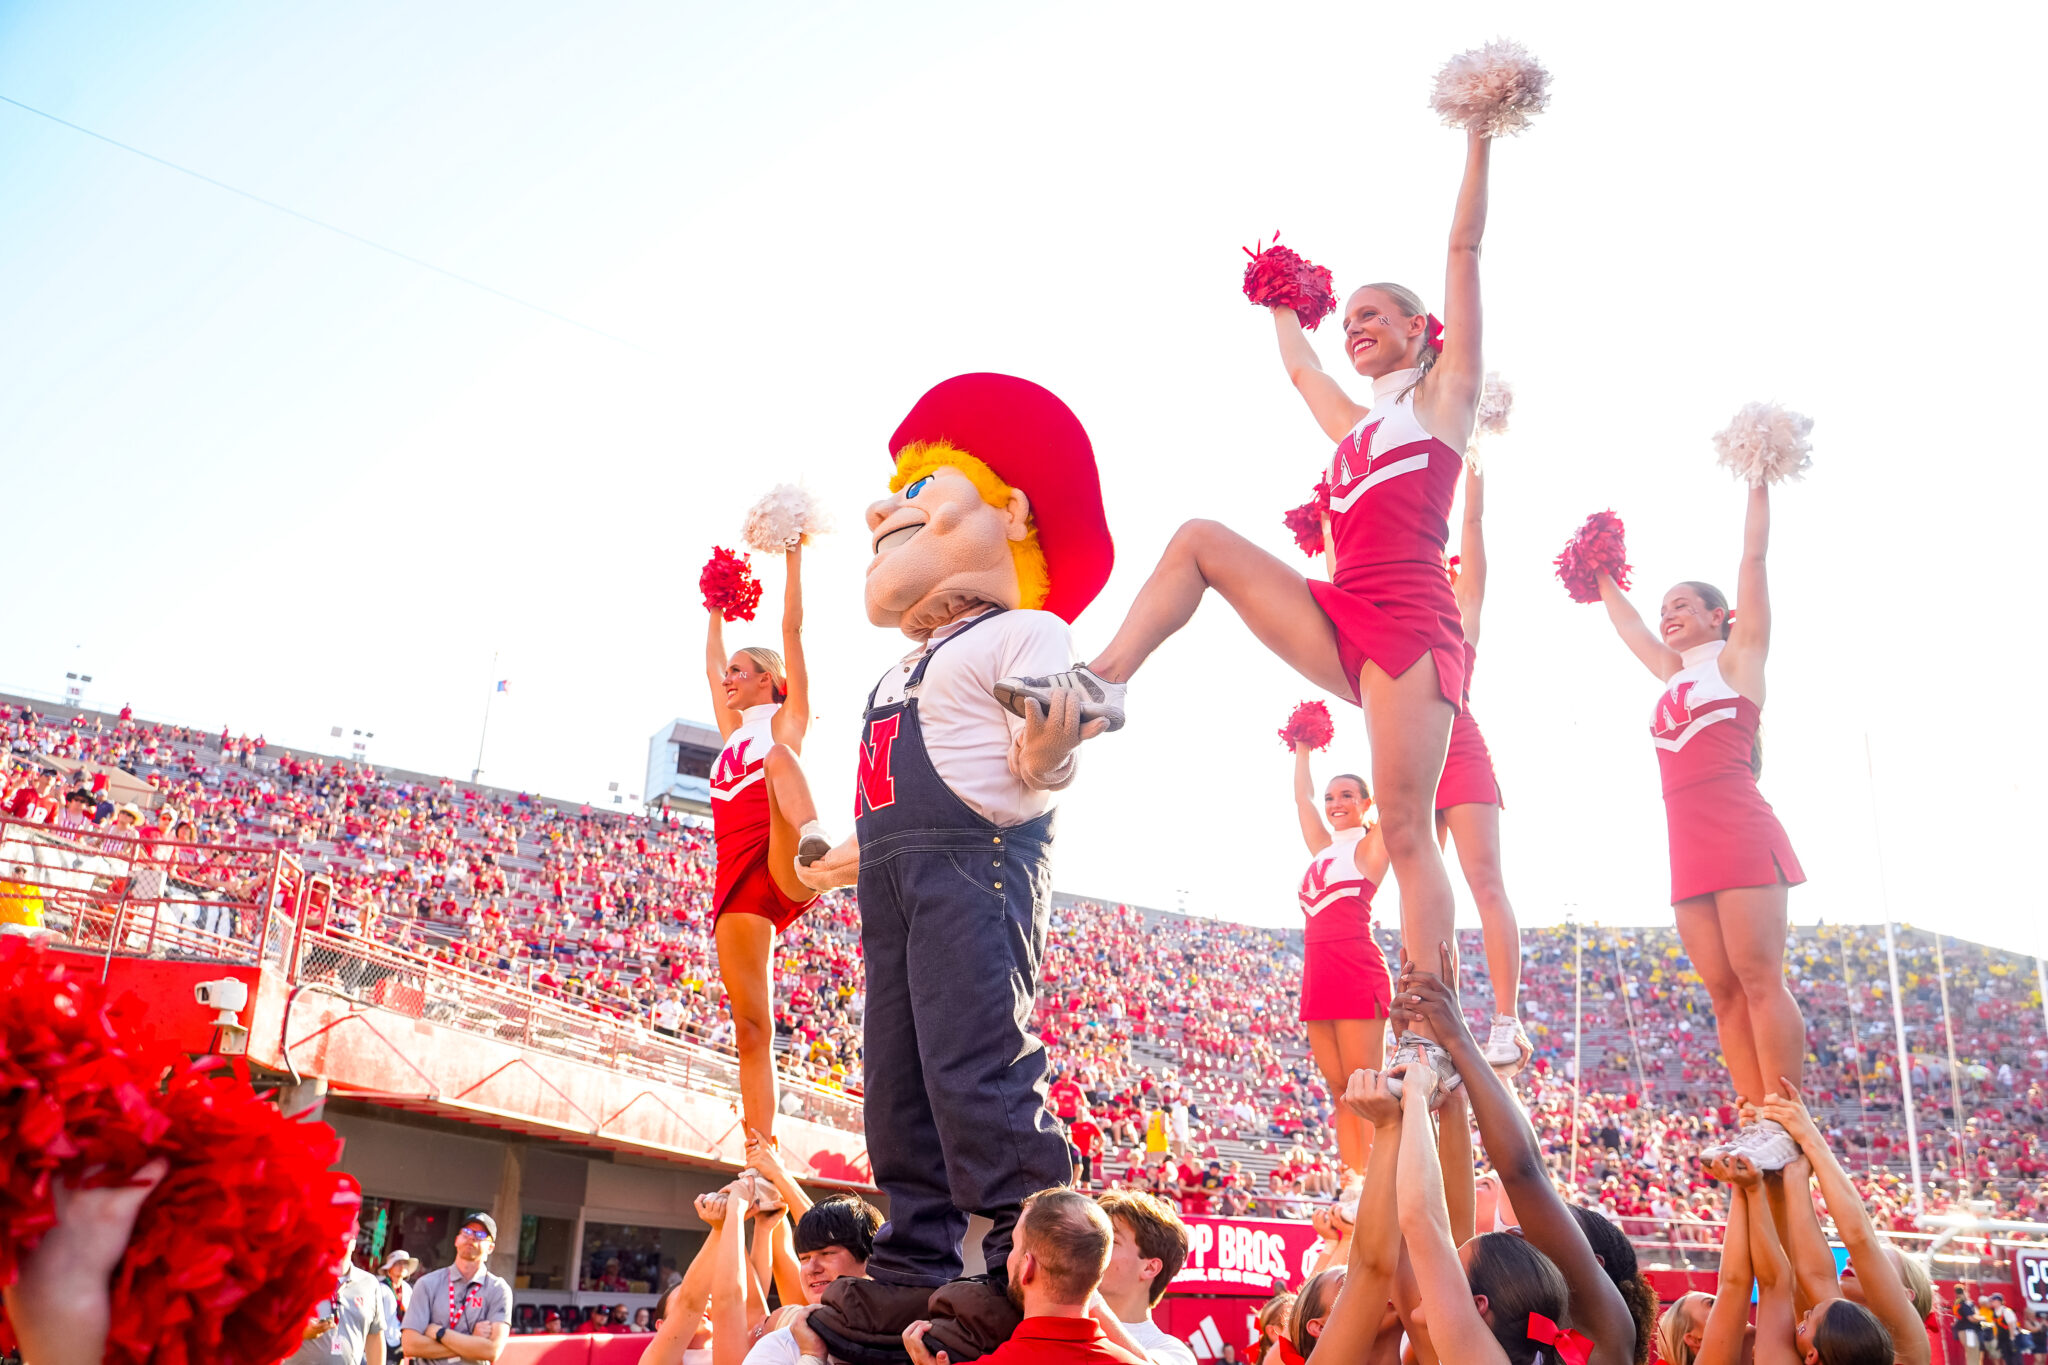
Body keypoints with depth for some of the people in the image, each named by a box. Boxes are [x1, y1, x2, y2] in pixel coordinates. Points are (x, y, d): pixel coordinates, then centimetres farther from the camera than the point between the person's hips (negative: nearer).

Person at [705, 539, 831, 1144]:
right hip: (736, 879, 7)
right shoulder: (734, 730, 28)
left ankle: (813, 846, -64)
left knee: (779, 756, -33)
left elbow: (793, 630, 6)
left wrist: (793, 560, 8)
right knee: (750, 1023, -2)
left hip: (784, 871, -7)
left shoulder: (786, 720, 11)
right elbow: (710, 660, 36)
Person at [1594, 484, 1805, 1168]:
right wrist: (1602, 578, 44)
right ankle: (1757, 1123, 4)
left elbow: (1754, 558, 3)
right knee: (1724, 990, 3)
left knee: (1758, 978, -10)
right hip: (1689, 847, 7)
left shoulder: (1737, 657, 7)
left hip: (1741, 832, -7)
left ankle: (1784, 1125, -9)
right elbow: (1626, 624, 36)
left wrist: (1758, 483, 5)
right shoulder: (1674, 673, 23)